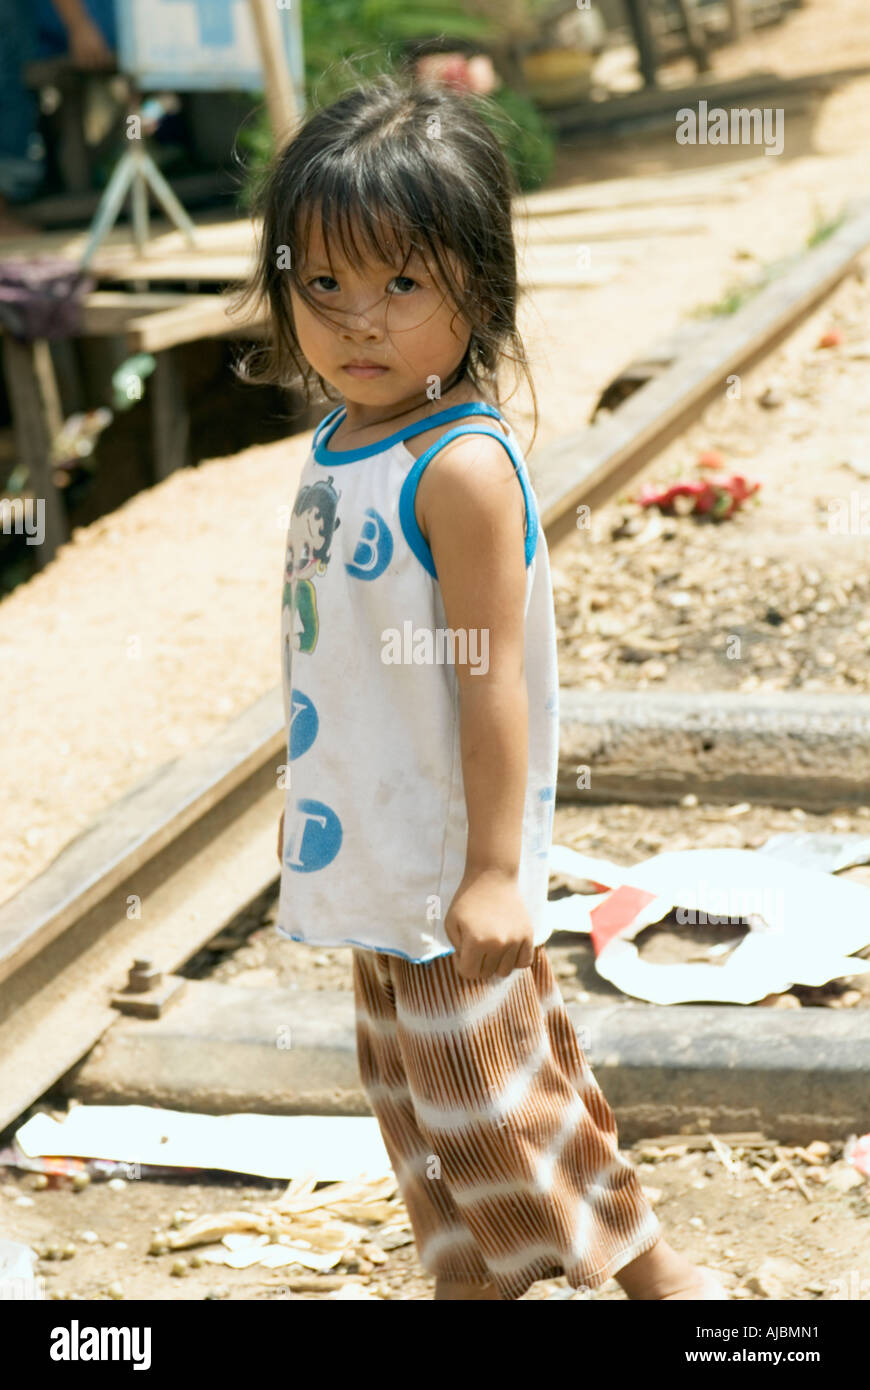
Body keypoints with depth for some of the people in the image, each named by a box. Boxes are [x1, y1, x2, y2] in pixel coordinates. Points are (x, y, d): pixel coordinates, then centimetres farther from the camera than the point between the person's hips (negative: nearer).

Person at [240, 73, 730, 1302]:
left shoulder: (461, 468, -23)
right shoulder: (344, 443, 4)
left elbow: (492, 676, -23)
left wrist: (494, 869, -22)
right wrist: (314, 802, 21)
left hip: (454, 868, -9)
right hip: (377, 855, 9)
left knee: (487, 1084, 3)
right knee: (412, 1080, 20)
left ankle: (650, 1268, 23)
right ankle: (477, 1279, 37)